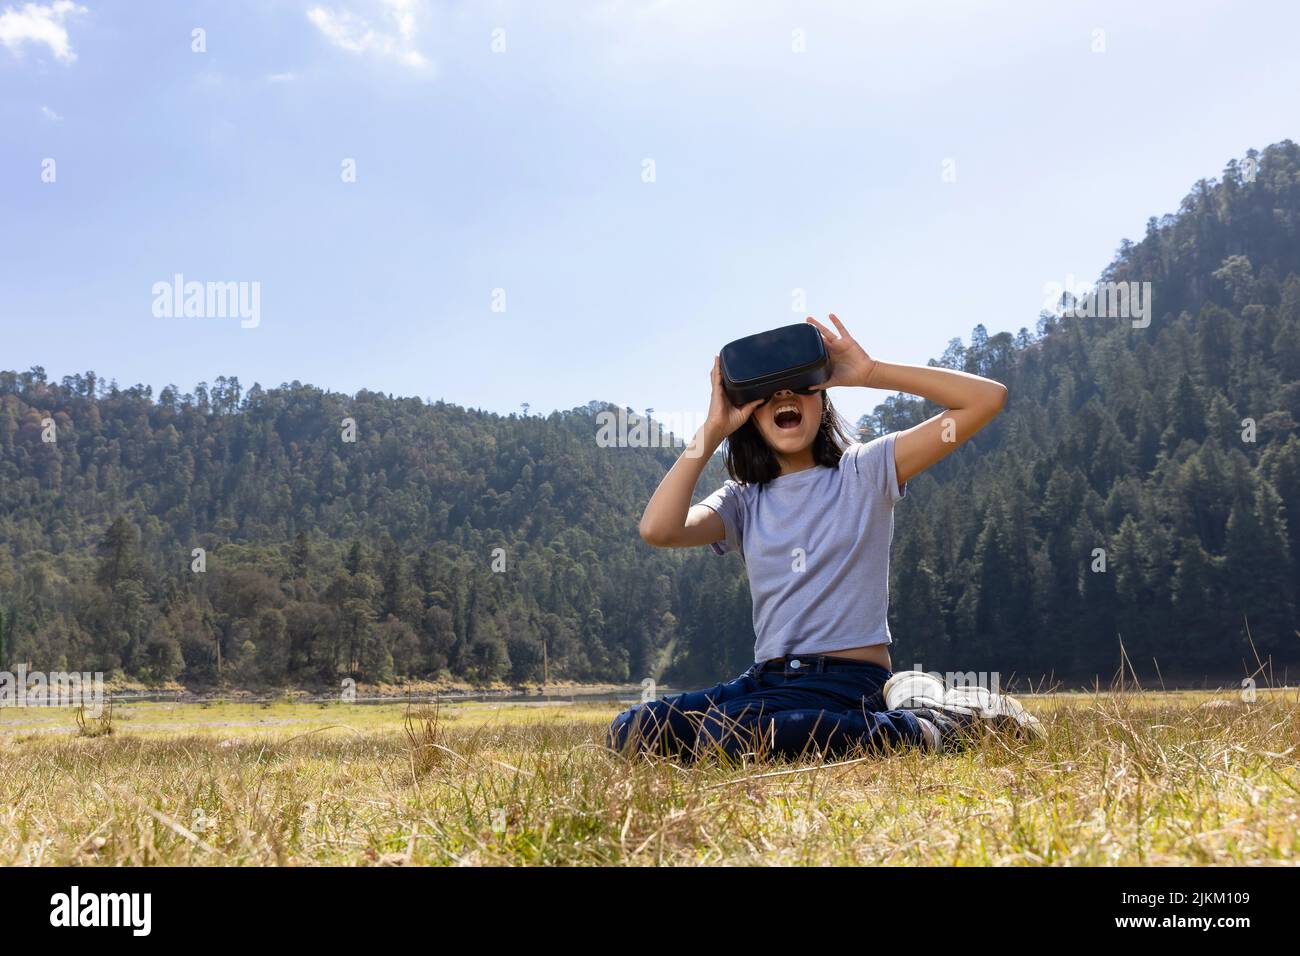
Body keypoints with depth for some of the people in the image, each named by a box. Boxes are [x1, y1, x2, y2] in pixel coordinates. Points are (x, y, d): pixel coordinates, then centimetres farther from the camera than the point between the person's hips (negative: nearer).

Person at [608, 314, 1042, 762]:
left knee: (722, 734, -34)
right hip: (767, 678, 5)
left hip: (849, 681, -5)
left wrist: (871, 373, -11)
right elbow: (658, 529, -10)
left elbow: (988, 398, -5)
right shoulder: (743, 502, 12)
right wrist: (712, 430, -6)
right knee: (630, 732, -14)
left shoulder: (864, 472, 3)